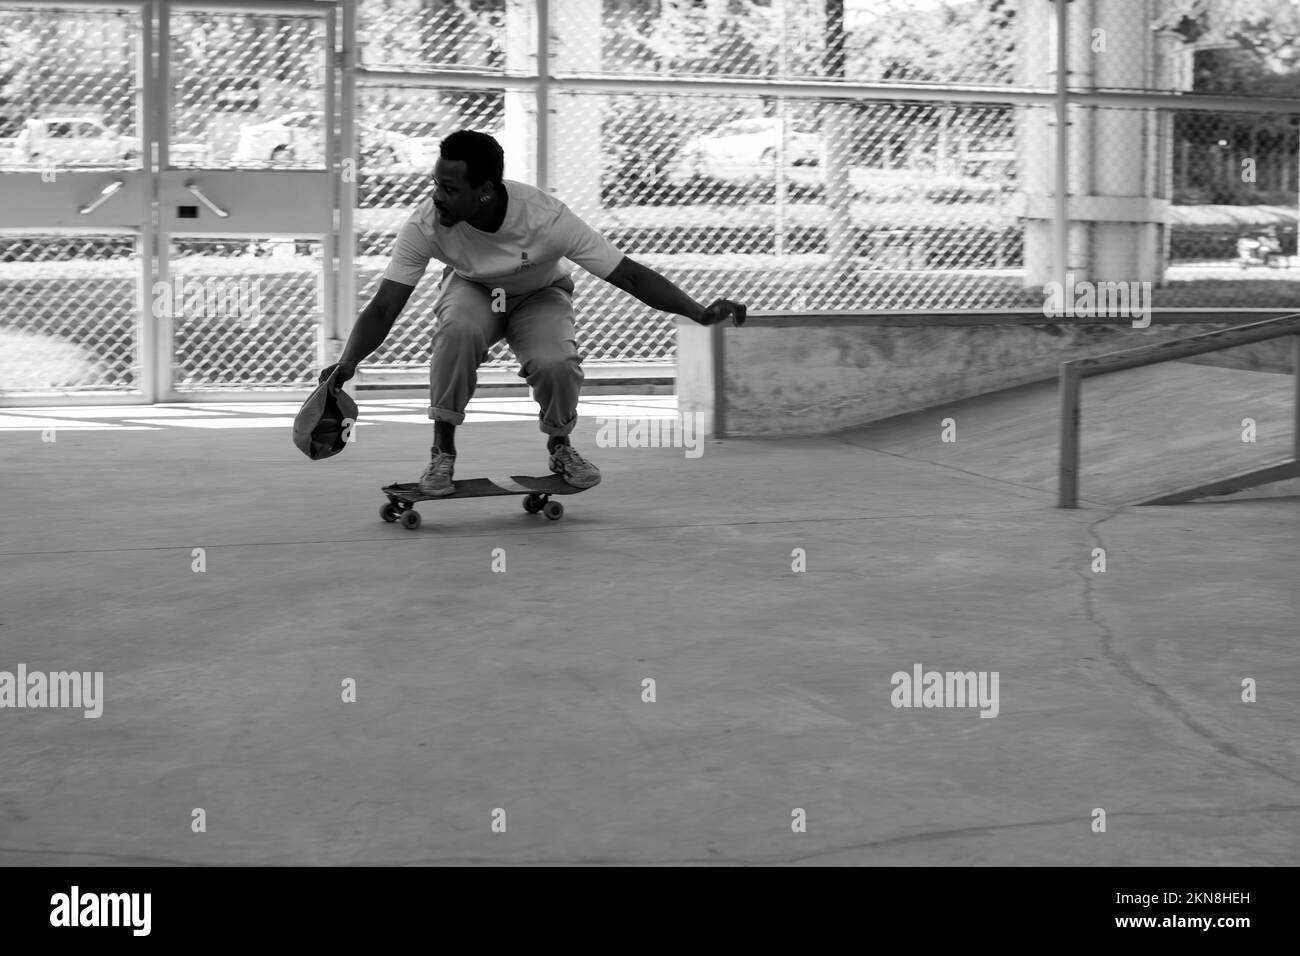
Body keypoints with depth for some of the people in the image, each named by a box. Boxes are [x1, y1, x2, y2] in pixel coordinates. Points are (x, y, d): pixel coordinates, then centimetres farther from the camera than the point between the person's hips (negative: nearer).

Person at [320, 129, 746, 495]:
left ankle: (559, 447, 2)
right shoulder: (425, 225, -31)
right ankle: (443, 452, -15)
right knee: (458, 329, -35)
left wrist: (699, 312, -40)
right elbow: (383, 309, -27)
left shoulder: (546, 217, -36)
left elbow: (630, 275, -31)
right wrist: (347, 362, -44)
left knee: (555, 362, -32)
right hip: (472, 290, 1)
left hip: (539, 295, -1)